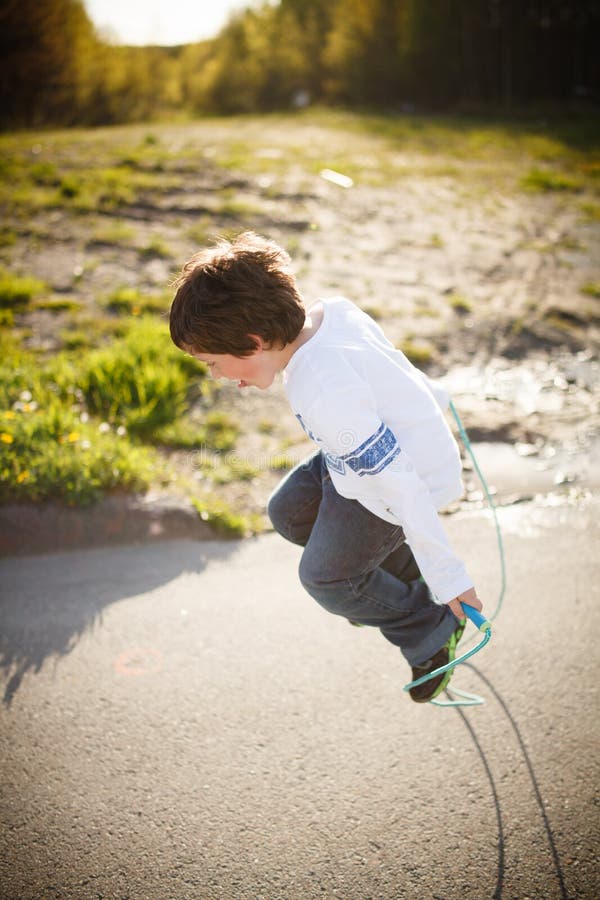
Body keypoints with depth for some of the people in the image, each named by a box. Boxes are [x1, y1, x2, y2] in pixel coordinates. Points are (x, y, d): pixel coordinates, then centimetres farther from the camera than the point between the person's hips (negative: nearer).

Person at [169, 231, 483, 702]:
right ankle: (404, 573, 33)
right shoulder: (331, 310, -13)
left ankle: (434, 632, 27)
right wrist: (429, 397, 28)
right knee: (289, 511, 21)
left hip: (415, 479, -9)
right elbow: (393, 362, 7)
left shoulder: (325, 396, -38)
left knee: (325, 578, 7)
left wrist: (446, 575, -24)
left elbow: (399, 483, -33)